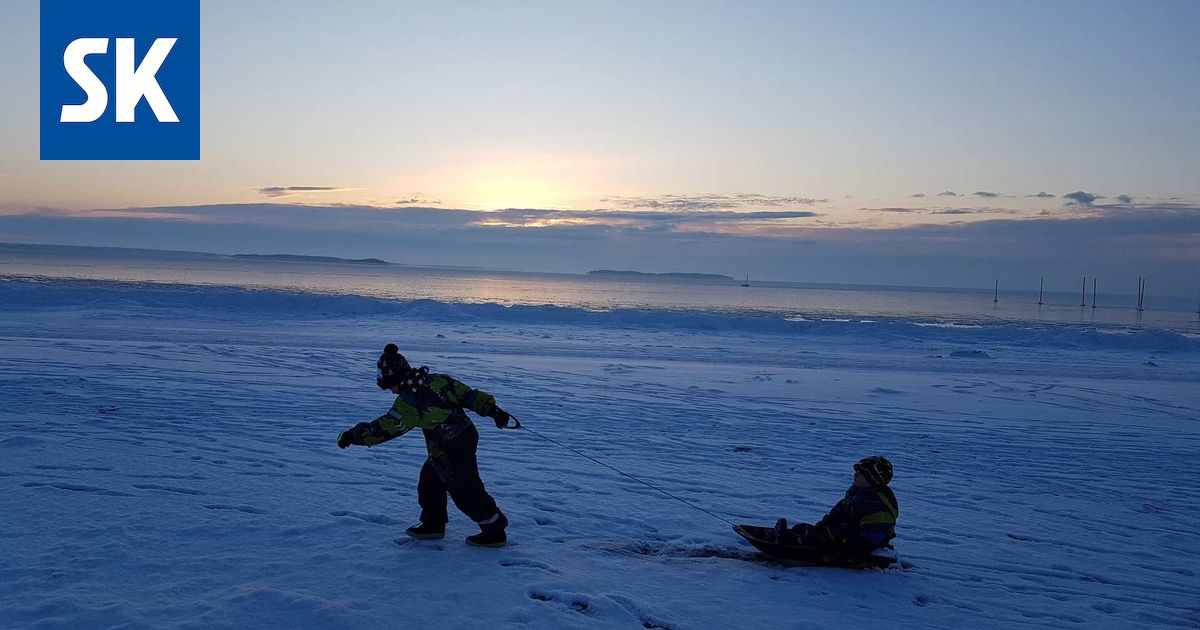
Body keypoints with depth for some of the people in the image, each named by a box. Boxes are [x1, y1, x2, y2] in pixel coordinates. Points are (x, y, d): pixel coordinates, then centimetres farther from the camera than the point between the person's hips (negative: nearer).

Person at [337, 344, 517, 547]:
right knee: (429, 481, 22)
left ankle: (495, 531, 14)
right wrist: (494, 410, 10)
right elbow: (468, 395, 6)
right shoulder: (437, 379, 4)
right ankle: (433, 524, 35)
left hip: (450, 451, -9)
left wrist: (353, 435, -14)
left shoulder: (409, 399, -19)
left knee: (466, 491, 3)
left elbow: (387, 427, -21)